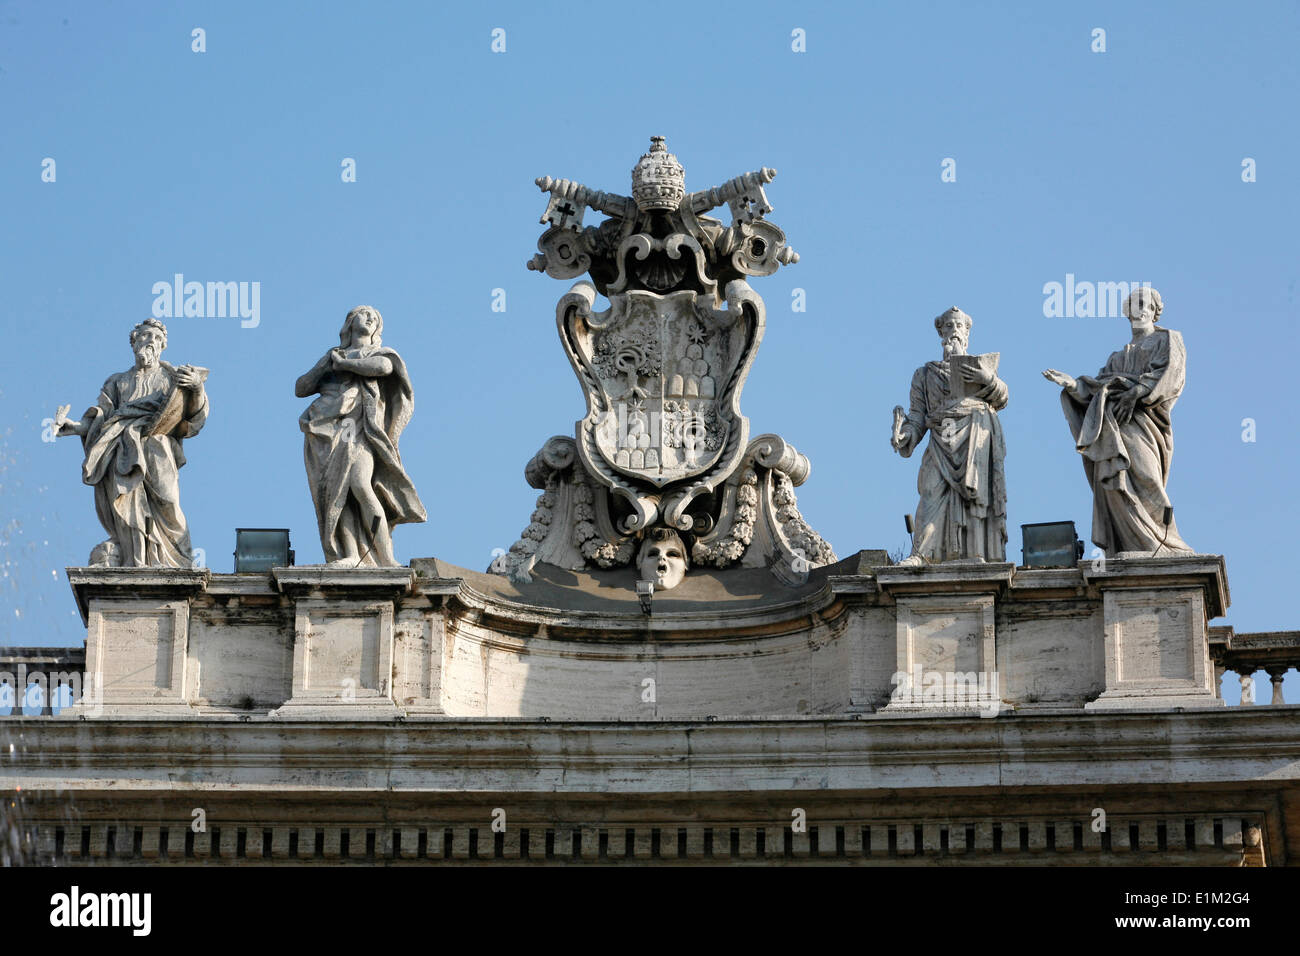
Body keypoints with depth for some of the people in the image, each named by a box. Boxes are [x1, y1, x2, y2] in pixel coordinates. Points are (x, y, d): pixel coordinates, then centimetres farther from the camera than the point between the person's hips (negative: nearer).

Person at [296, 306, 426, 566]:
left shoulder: (379, 354, 21)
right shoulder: (331, 357, 30)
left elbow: (384, 366, -5)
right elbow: (300, 388, 23)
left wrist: (343, 363, 5)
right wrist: (326, 364, 9)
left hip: (360, 428, -4)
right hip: (329, 432, 4)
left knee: (359, 485, -25)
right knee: (337, 490, -15)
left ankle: (387, 560, -26)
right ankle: (351, 556, -24)